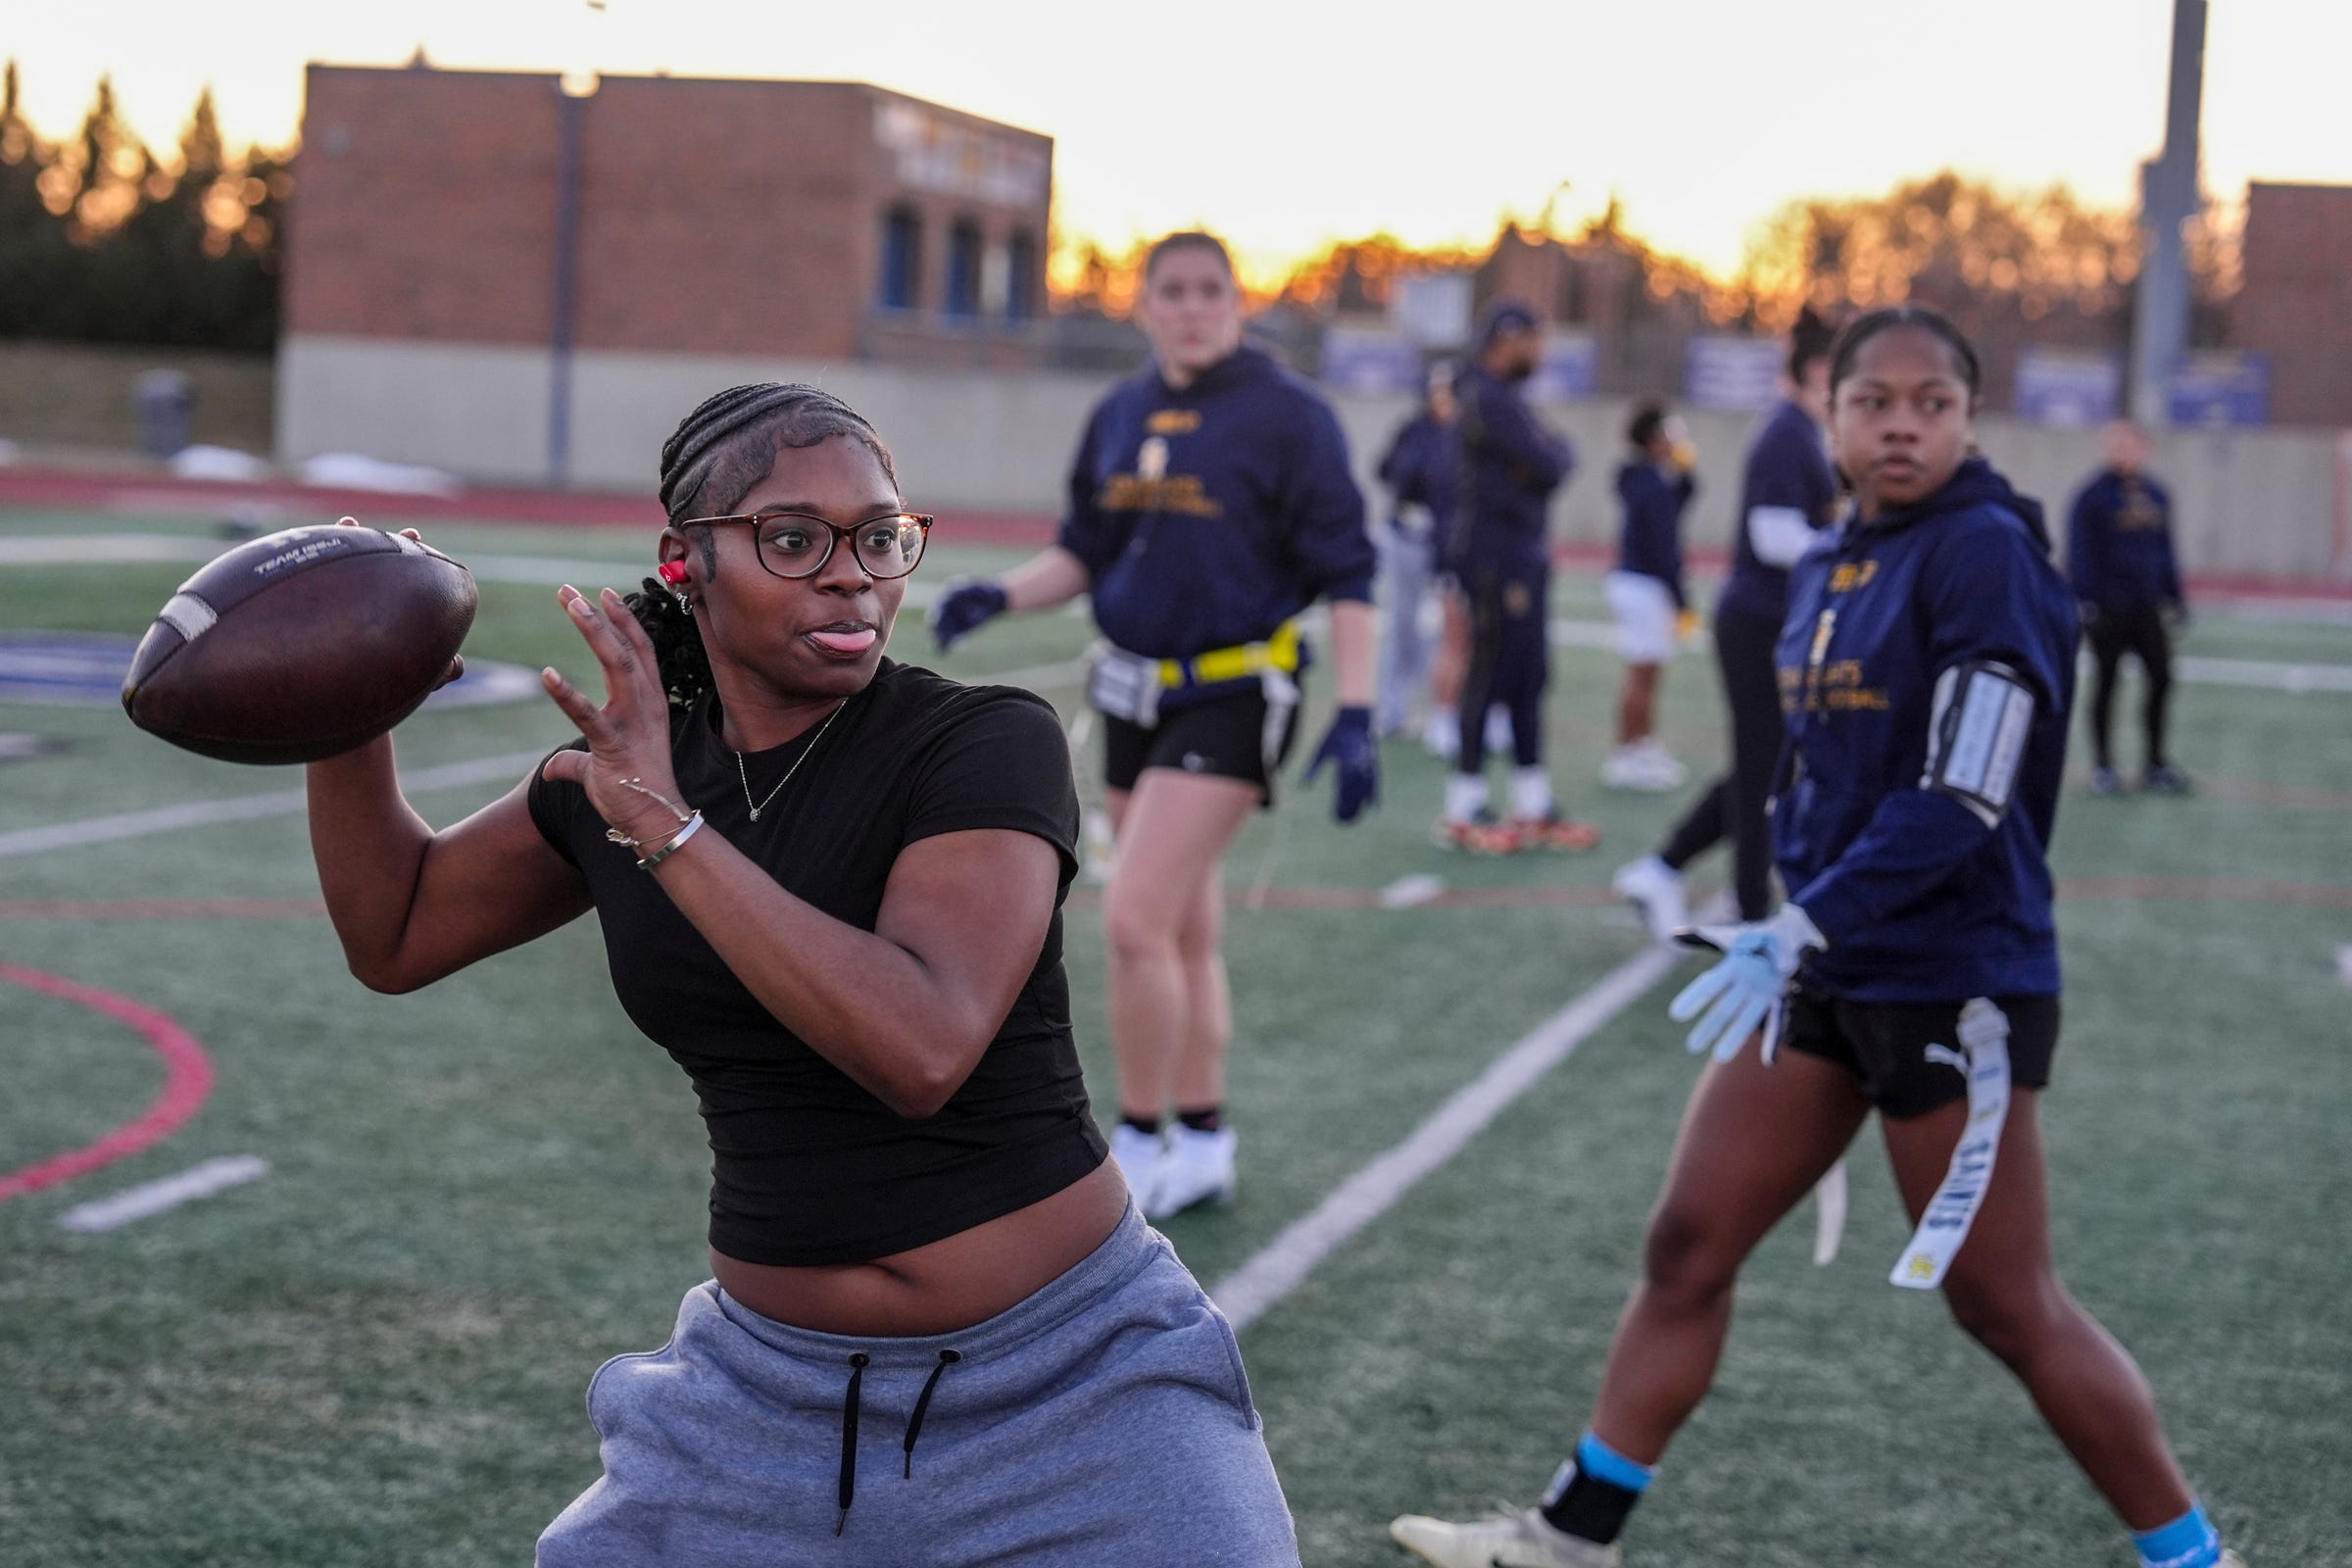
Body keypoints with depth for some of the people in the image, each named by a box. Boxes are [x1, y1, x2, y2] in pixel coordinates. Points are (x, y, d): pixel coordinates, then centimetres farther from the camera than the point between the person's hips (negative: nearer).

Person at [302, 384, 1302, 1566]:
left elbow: (922, 1049, -30)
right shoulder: (623, 772, 1)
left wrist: (670, 832, -28)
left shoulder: (989, 745, -15)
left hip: (1060, 1388, -4)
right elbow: (394, 936, 16)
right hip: (773, 1390, 4)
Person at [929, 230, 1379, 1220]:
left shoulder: (1287, 415, -8)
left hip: (1232, 700, -6)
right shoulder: (1119, 416, 9)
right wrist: (1001, 594, -2)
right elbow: (1086, 553, 17)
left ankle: (1140, 1147, -1)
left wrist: (1355, 714, -15)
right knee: (1184, 934, 13)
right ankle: (1203, 1146, 25)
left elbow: (1345, 572, -8)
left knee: (1134, 919, -15)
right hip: (1134, 695, 6)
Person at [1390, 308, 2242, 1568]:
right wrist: (1787, 932, 16)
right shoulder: (1824, 570, 9)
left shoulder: (1985, 553, -15)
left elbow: (1962, 801, -22)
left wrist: (1801, 935, -27)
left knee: (2007, 1309, 0)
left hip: (1955, 983, -8)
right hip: (1824, 975, 8)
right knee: (1687, 1243, 8)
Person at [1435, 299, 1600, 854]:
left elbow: (1545, 465, 15)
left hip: (1519, 552, 10)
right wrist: (1560, 450, 1)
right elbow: (1549, 467, -19)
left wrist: (1548, 455, -5)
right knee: (1492, 672, -5)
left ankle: (1534, 807, 18)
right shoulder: (1490, 399, -17)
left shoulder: (1504, 397, 17)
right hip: (1496, 552, -10)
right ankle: (1463, 810, 1)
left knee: (1528, 676, 12)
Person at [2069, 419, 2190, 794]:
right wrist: (2085, 600, -15)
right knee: (2106, 681, 3)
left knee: (2161, 677, 1)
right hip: (2107, 608, -5)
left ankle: (2156, 764, 11)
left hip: (2146, 606, 5)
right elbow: (2080, 552, -9)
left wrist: (2175, 596, 17)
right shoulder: (2093, 496, -7)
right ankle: (2102, 765, 14)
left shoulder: (2156, 496, 11)